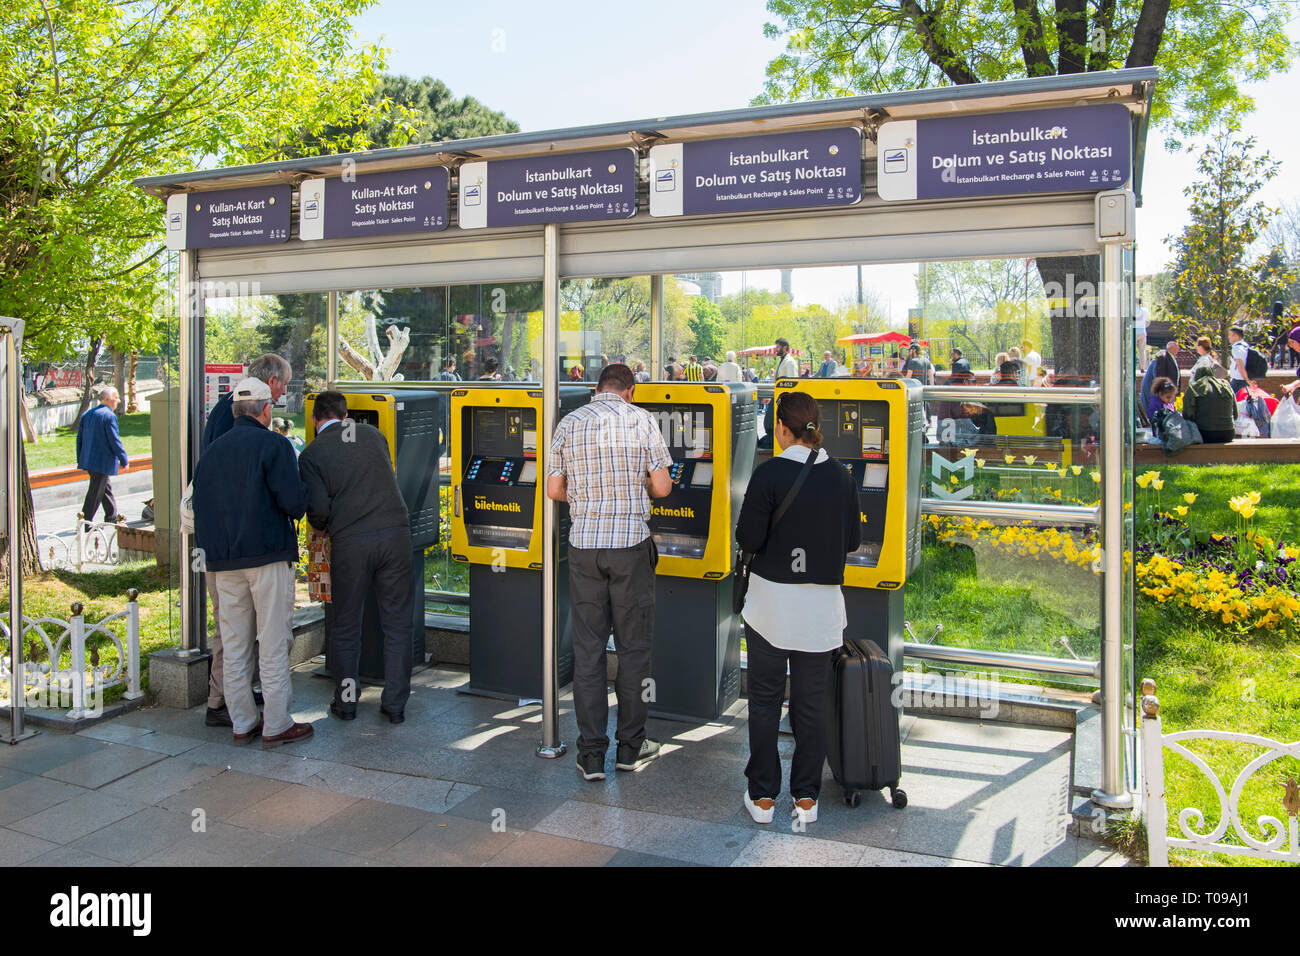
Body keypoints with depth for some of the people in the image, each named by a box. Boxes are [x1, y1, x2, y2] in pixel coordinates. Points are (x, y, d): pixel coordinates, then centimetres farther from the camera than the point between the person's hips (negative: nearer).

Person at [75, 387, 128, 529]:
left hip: (88, 460, 9)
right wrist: (124, 460, -8)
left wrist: (81, 461, 20)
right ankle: (86, 521, 0)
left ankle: (113, 515, 31)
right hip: (103, 461, -9)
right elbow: (114, 440, -17)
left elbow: (79, 439, 14)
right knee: (96, 492, -3)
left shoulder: (87, 414, 12)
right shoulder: (109, 416, -15)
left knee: (106, 486, 21)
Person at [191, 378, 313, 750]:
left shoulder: (211, 451, 14)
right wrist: (302, 500, 7)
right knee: (273, 643, 0)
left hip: (224, 561, 6)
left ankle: (243, 724, 18)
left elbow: (200, 509, 15)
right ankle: (276, 726, 4)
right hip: (268, 555, -6)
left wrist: (210, 552, 21)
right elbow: (293, 502, -15)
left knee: (234, 646, 11)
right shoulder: (273, 444, -6)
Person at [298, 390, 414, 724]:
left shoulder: (311, 455, 1)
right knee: (397, 623, 10)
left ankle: (346, 701, 24)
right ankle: (395, 703, 14)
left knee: (345, 625, 15)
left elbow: (318, 511, -5)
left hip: (349, 542, -2)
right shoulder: (373, 434, 11)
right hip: (395, 532, 2)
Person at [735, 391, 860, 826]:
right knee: (812, 701, 13)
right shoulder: (840, 477, 0)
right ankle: (807, 797, 20)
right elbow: (853, 540, 7)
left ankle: (763, 796, 17)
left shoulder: (770, 473, -13)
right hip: (822, 603, 3)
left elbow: (748, 539, -12)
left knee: (765, 700, 10)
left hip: (772, 601, -3)